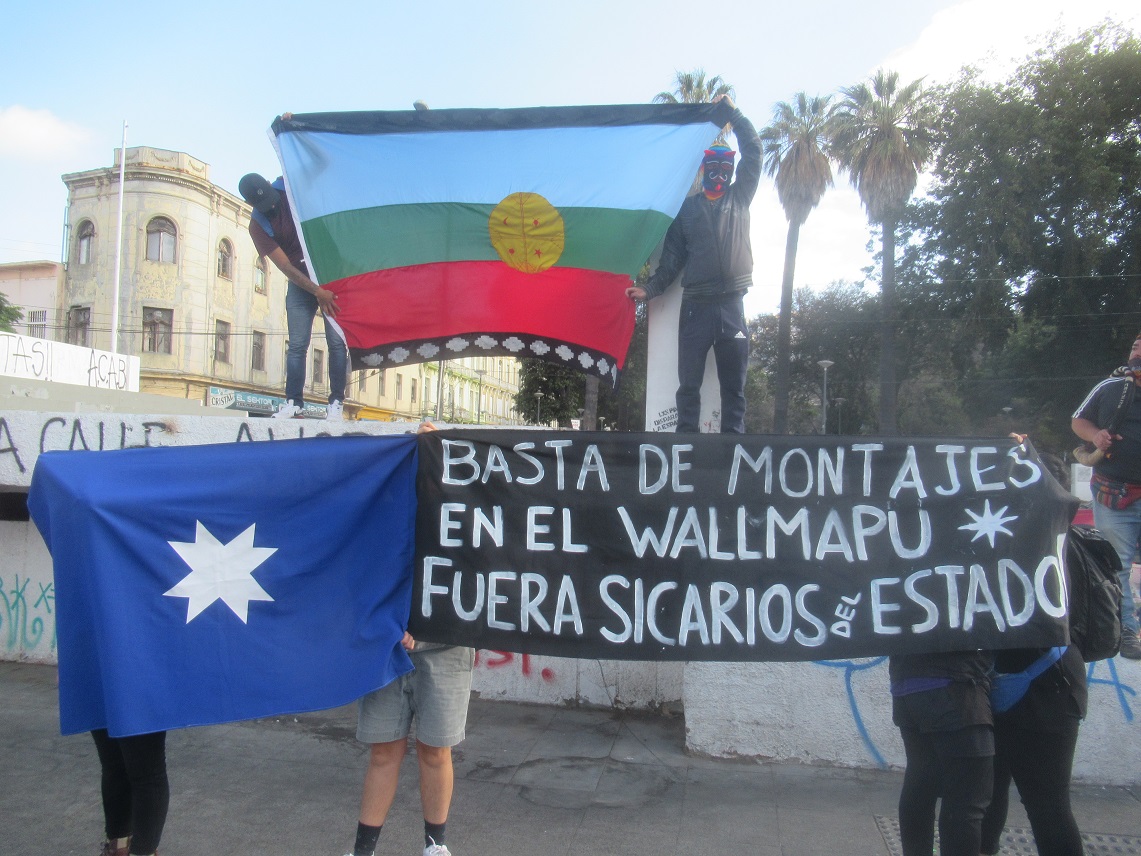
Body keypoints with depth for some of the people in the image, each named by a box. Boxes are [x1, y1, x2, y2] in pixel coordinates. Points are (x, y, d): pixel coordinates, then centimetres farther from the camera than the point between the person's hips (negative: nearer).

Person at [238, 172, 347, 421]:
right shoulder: (258, 225, -9)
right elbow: (286, 267, -14)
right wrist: (317, 292, -20)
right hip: (300, 282, 0)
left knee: (337, 341, -8)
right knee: (297, 345, -4)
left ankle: (336, 402, -4)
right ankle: (293, 402, 3)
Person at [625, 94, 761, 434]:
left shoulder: (739, 199, 15)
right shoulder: (687, 208, 13)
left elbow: (753, 150, 12)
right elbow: (672, 256, 9)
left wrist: (733, 112, 15)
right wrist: (650, 289, 0)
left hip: (732, 303, 1)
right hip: (695, 304, -1)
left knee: (734, 384, 2)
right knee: (689, 383, -1)